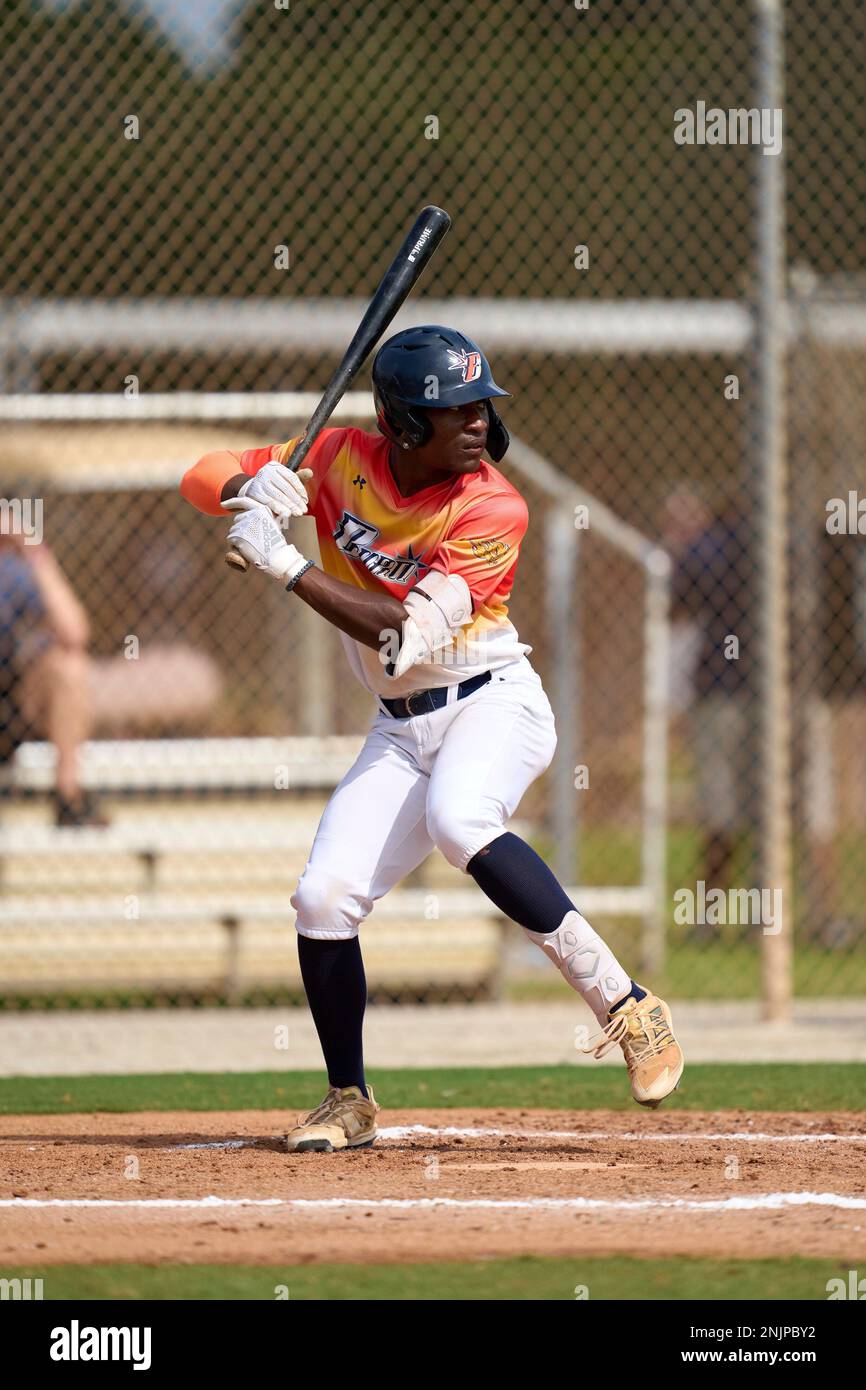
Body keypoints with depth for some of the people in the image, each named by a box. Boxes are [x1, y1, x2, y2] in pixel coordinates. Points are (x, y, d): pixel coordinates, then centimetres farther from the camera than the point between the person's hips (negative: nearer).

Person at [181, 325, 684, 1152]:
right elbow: (202, 480, 0)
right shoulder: (342, 461, -4)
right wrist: (253, 488, -24)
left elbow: (410, 635, -26)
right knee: (324, 897, -7)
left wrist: (286, 567, -29)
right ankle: (349, 1103, 14)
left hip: (492, 702, -5)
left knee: (458, 821, -35)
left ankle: (626, 1007, -31)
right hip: (401, 728, 5)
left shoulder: (493, 509, -18)